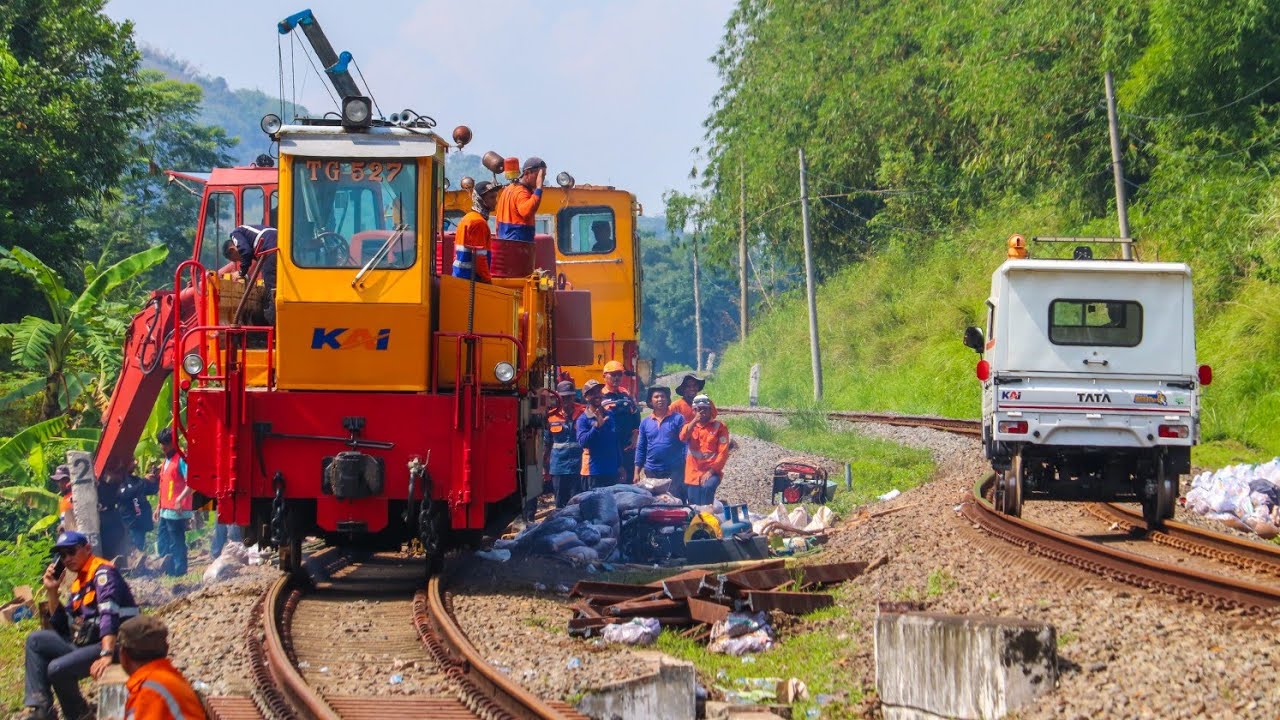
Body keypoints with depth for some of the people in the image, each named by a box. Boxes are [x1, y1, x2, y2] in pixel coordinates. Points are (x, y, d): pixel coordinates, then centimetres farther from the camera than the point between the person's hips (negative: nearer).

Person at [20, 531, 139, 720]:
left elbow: (109, 613, -26)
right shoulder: (78, 582, 17)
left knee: (57, 668, -25)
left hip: (113, 643, -10)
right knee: (35, 641, 7)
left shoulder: (102, 572, -11)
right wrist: (52, 591, 7)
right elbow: (63, 627, 18)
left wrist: (107, 654, -37)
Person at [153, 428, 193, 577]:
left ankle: (179, 571, -4)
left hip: (177, 511, -10)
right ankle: (167, 569, 18)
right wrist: (159, 507, 24)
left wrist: (180, 499, -31)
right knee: (162, 542, 13)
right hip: (165, 511, 10)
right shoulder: (166, 461, 19)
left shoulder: (181, 459, -10)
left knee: (176, 543, -7)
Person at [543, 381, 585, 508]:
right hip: (558, 467, 3)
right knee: (560, 503, 11)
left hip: (577, 468, -3)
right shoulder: (551, 416, 5)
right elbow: (547, 443, 11)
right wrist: (545, 466, 12)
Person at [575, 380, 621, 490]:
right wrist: (597, 426, -29)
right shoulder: (583, 419, -6)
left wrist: (620, 465, 17)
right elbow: (582, 441, -19)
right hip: (595, 471, -5)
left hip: (612, 469, 6)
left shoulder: (610, 416, 11)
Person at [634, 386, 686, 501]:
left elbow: (685, 442, -3)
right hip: (652, 472, 4)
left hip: (674, 470, -4)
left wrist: (686, 468, -10)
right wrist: (637, 472, 8)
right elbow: (640, 448, 13)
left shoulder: (677, 419, 0)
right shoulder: (645, 422, 10)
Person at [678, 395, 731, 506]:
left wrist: (711, 471, -15)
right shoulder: (690, 426, 12)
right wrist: (695, 420, -17)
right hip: (693, 474, 4)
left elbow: (723, 453, -6)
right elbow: (683, 438, -11)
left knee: (707, 487, -36)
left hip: (711, 472, -4)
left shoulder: (719, 427, 1)